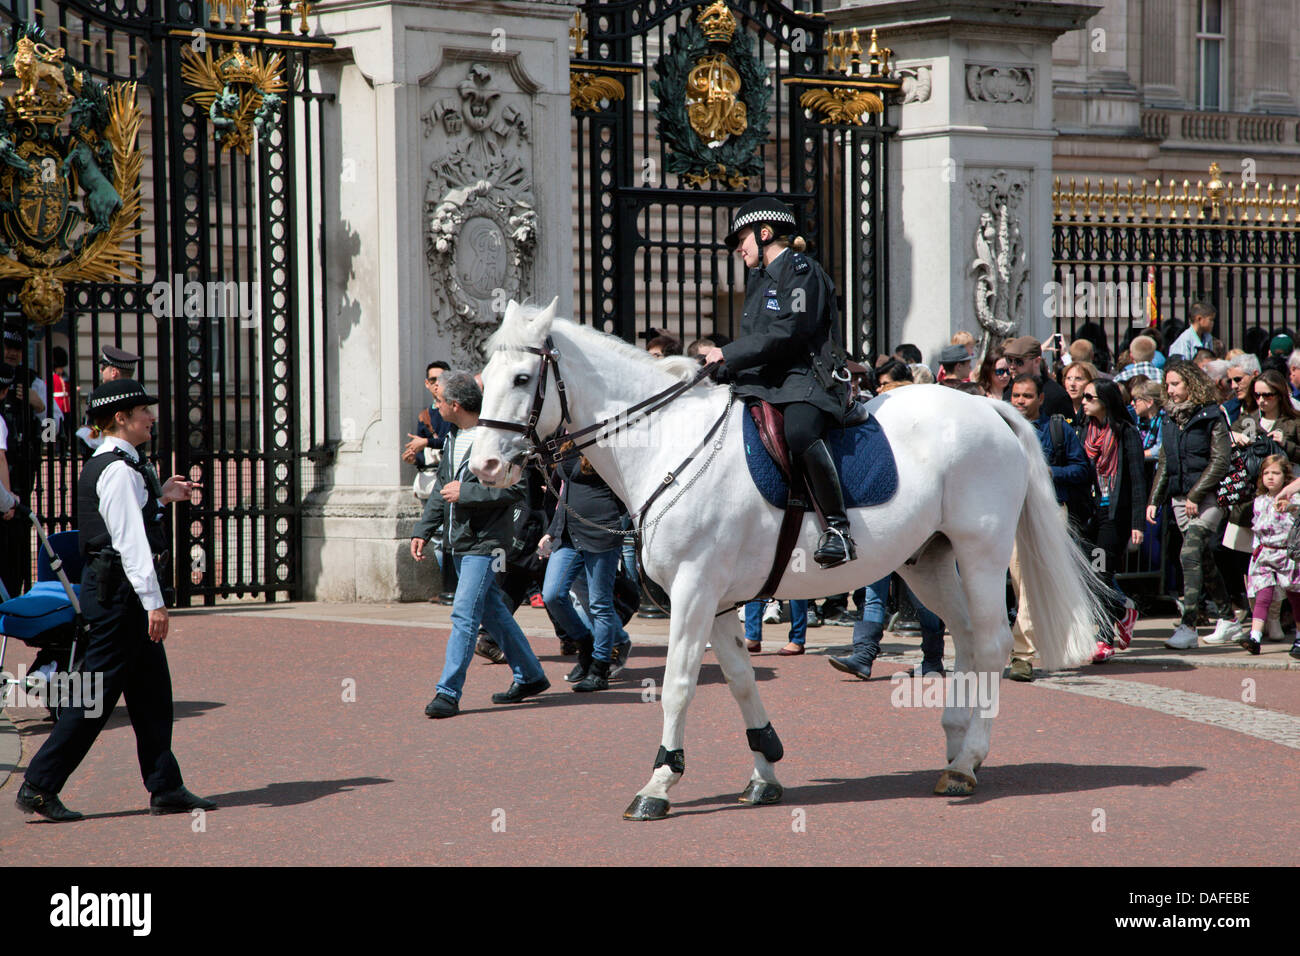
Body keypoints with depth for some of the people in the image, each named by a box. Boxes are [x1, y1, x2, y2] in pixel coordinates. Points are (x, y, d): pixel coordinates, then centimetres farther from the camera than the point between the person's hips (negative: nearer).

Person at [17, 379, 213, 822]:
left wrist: (160, 498, 20)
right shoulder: (119, 470, -16)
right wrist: (153, 601, -23)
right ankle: (39, 786, -3)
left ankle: (165, 788, 16)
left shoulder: (102, 467, 15)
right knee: (98, 691, -7)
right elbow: (130, 540, -21)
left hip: (113, 589, 10)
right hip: (120, 590, -10)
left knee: (152, 689, 12)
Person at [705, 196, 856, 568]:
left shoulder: (801, 269, -4)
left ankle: (838, 527, -34)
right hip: (763, 381, 10)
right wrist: (723, 365, 6)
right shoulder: (759, 279, 24)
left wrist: (729, 355, -13)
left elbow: (788, 333, -15)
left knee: (800, 432, -38)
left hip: (808, 378, -10)